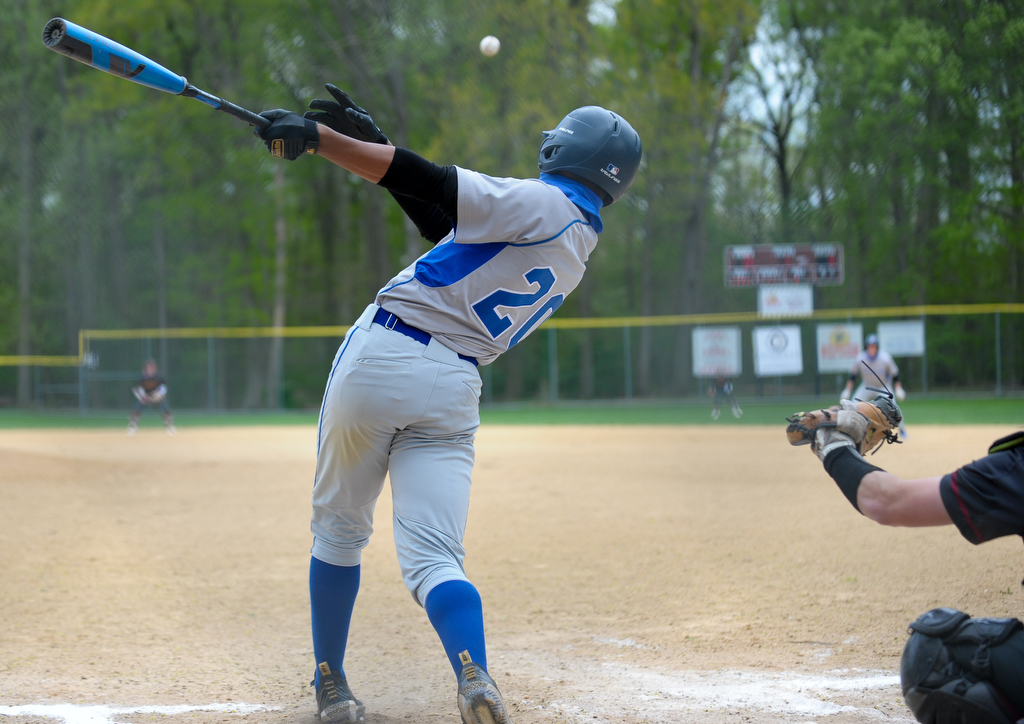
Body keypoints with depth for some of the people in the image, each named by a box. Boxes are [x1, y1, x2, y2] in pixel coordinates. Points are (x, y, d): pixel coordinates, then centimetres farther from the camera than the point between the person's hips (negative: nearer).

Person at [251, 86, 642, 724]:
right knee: (434, 557, 0)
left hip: (385, 354, -5)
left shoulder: (538, 203, -5)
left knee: (340, 530, 14)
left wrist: (319, 136, -14)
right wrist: (375, 143, 15)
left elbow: (429, 185, -16)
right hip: (455, 388, 5)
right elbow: (448, 223, 20)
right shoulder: (579, 251, 18)